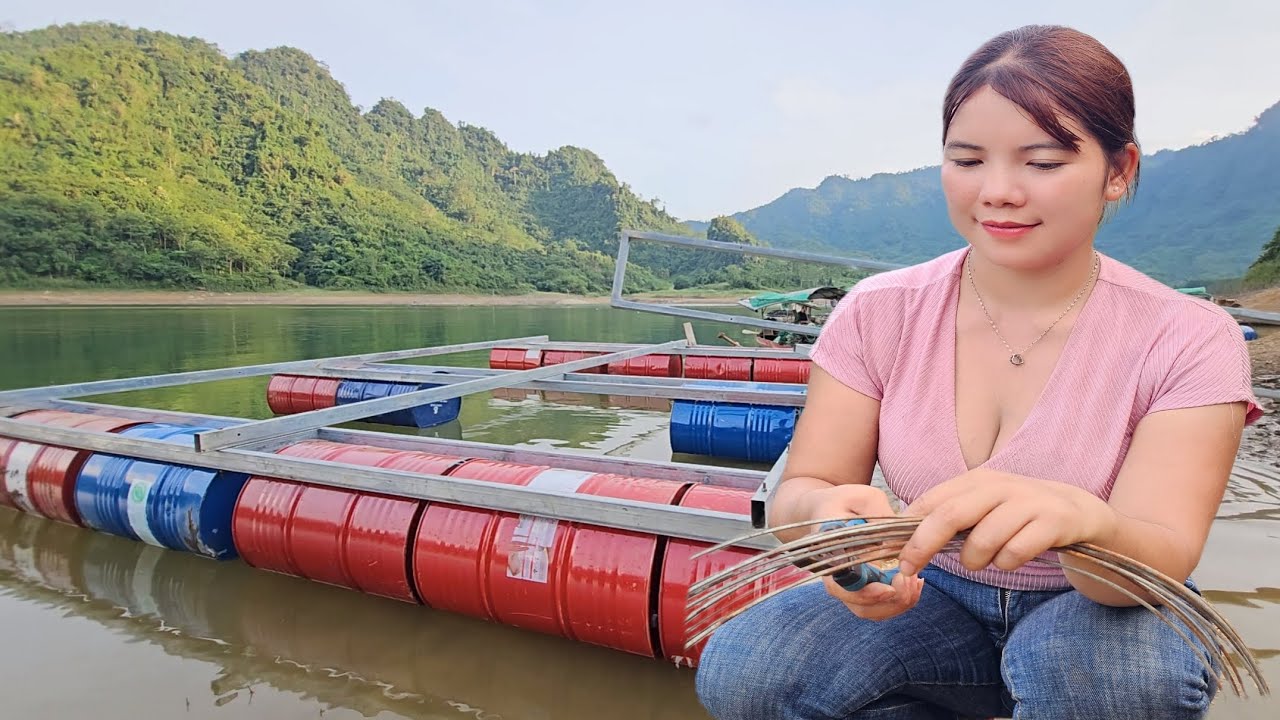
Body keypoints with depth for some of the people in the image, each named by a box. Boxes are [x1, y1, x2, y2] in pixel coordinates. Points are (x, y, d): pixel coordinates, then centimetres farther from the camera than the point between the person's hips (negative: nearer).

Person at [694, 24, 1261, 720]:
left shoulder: (1189, 341, -13)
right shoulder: (878, 312, -9)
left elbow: (1162, 562, -24)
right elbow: (797, 490, -14)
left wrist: (1085, 522, -49)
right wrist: (829, 511, -40)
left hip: (1107, 612, -2)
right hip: (935, 595, 3)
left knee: (1092, 663, -37)